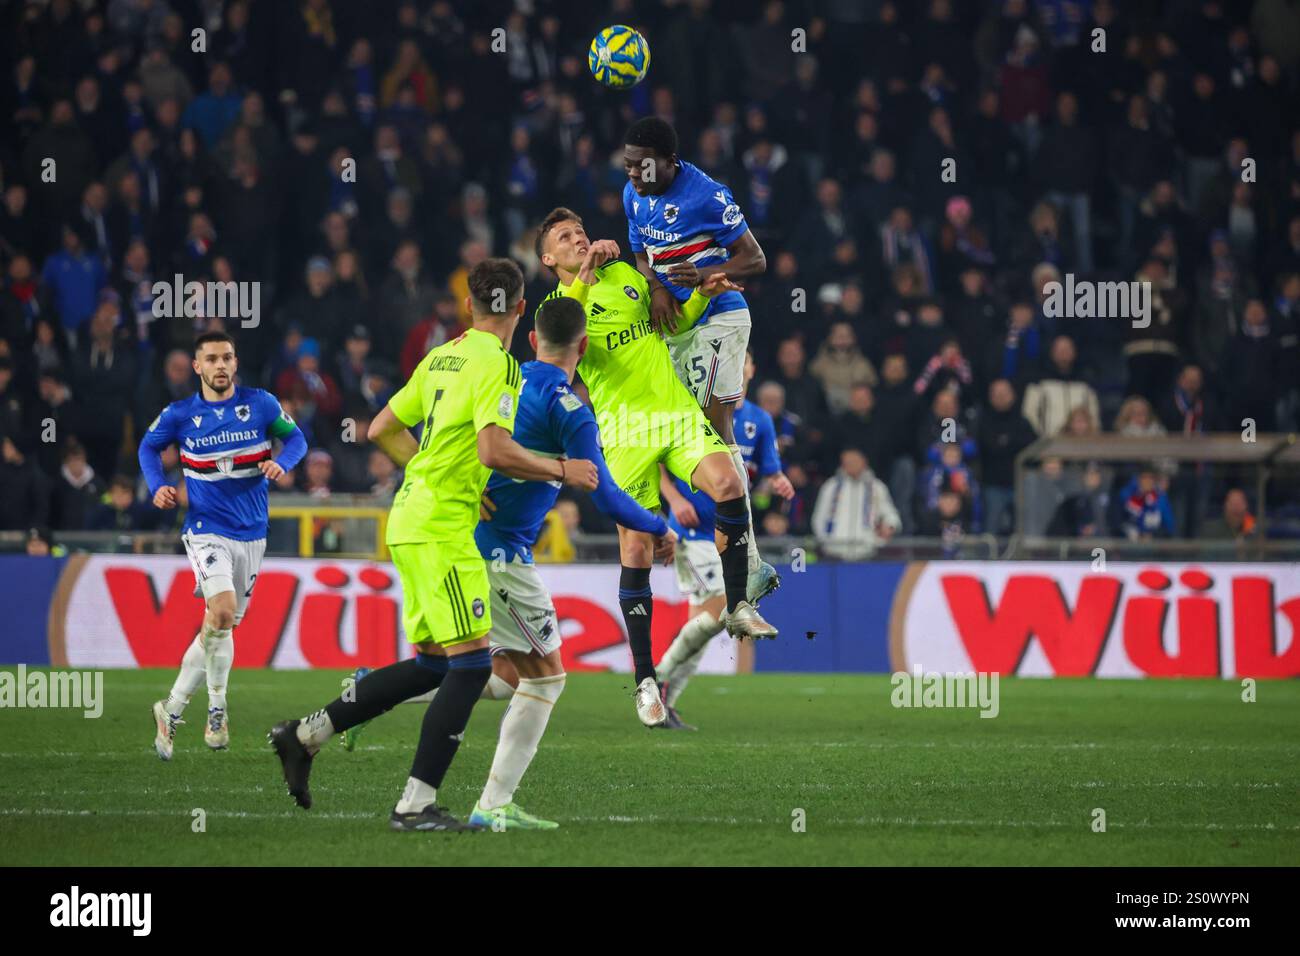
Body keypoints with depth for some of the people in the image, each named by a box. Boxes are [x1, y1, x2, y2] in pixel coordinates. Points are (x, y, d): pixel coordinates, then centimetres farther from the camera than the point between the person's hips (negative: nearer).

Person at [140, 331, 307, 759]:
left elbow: (296, 438, 9)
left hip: (251, 534, 3)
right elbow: (149, 447, 13)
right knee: (222, 611, -26)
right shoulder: (179, 415, -3)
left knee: (221, 626, 8)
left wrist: (281, 462, -12)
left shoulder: (261, 404, -2)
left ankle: (171, 710, 23)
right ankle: (217, 708, -11)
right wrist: (158, 487, -4)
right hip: (206, 528, -3)